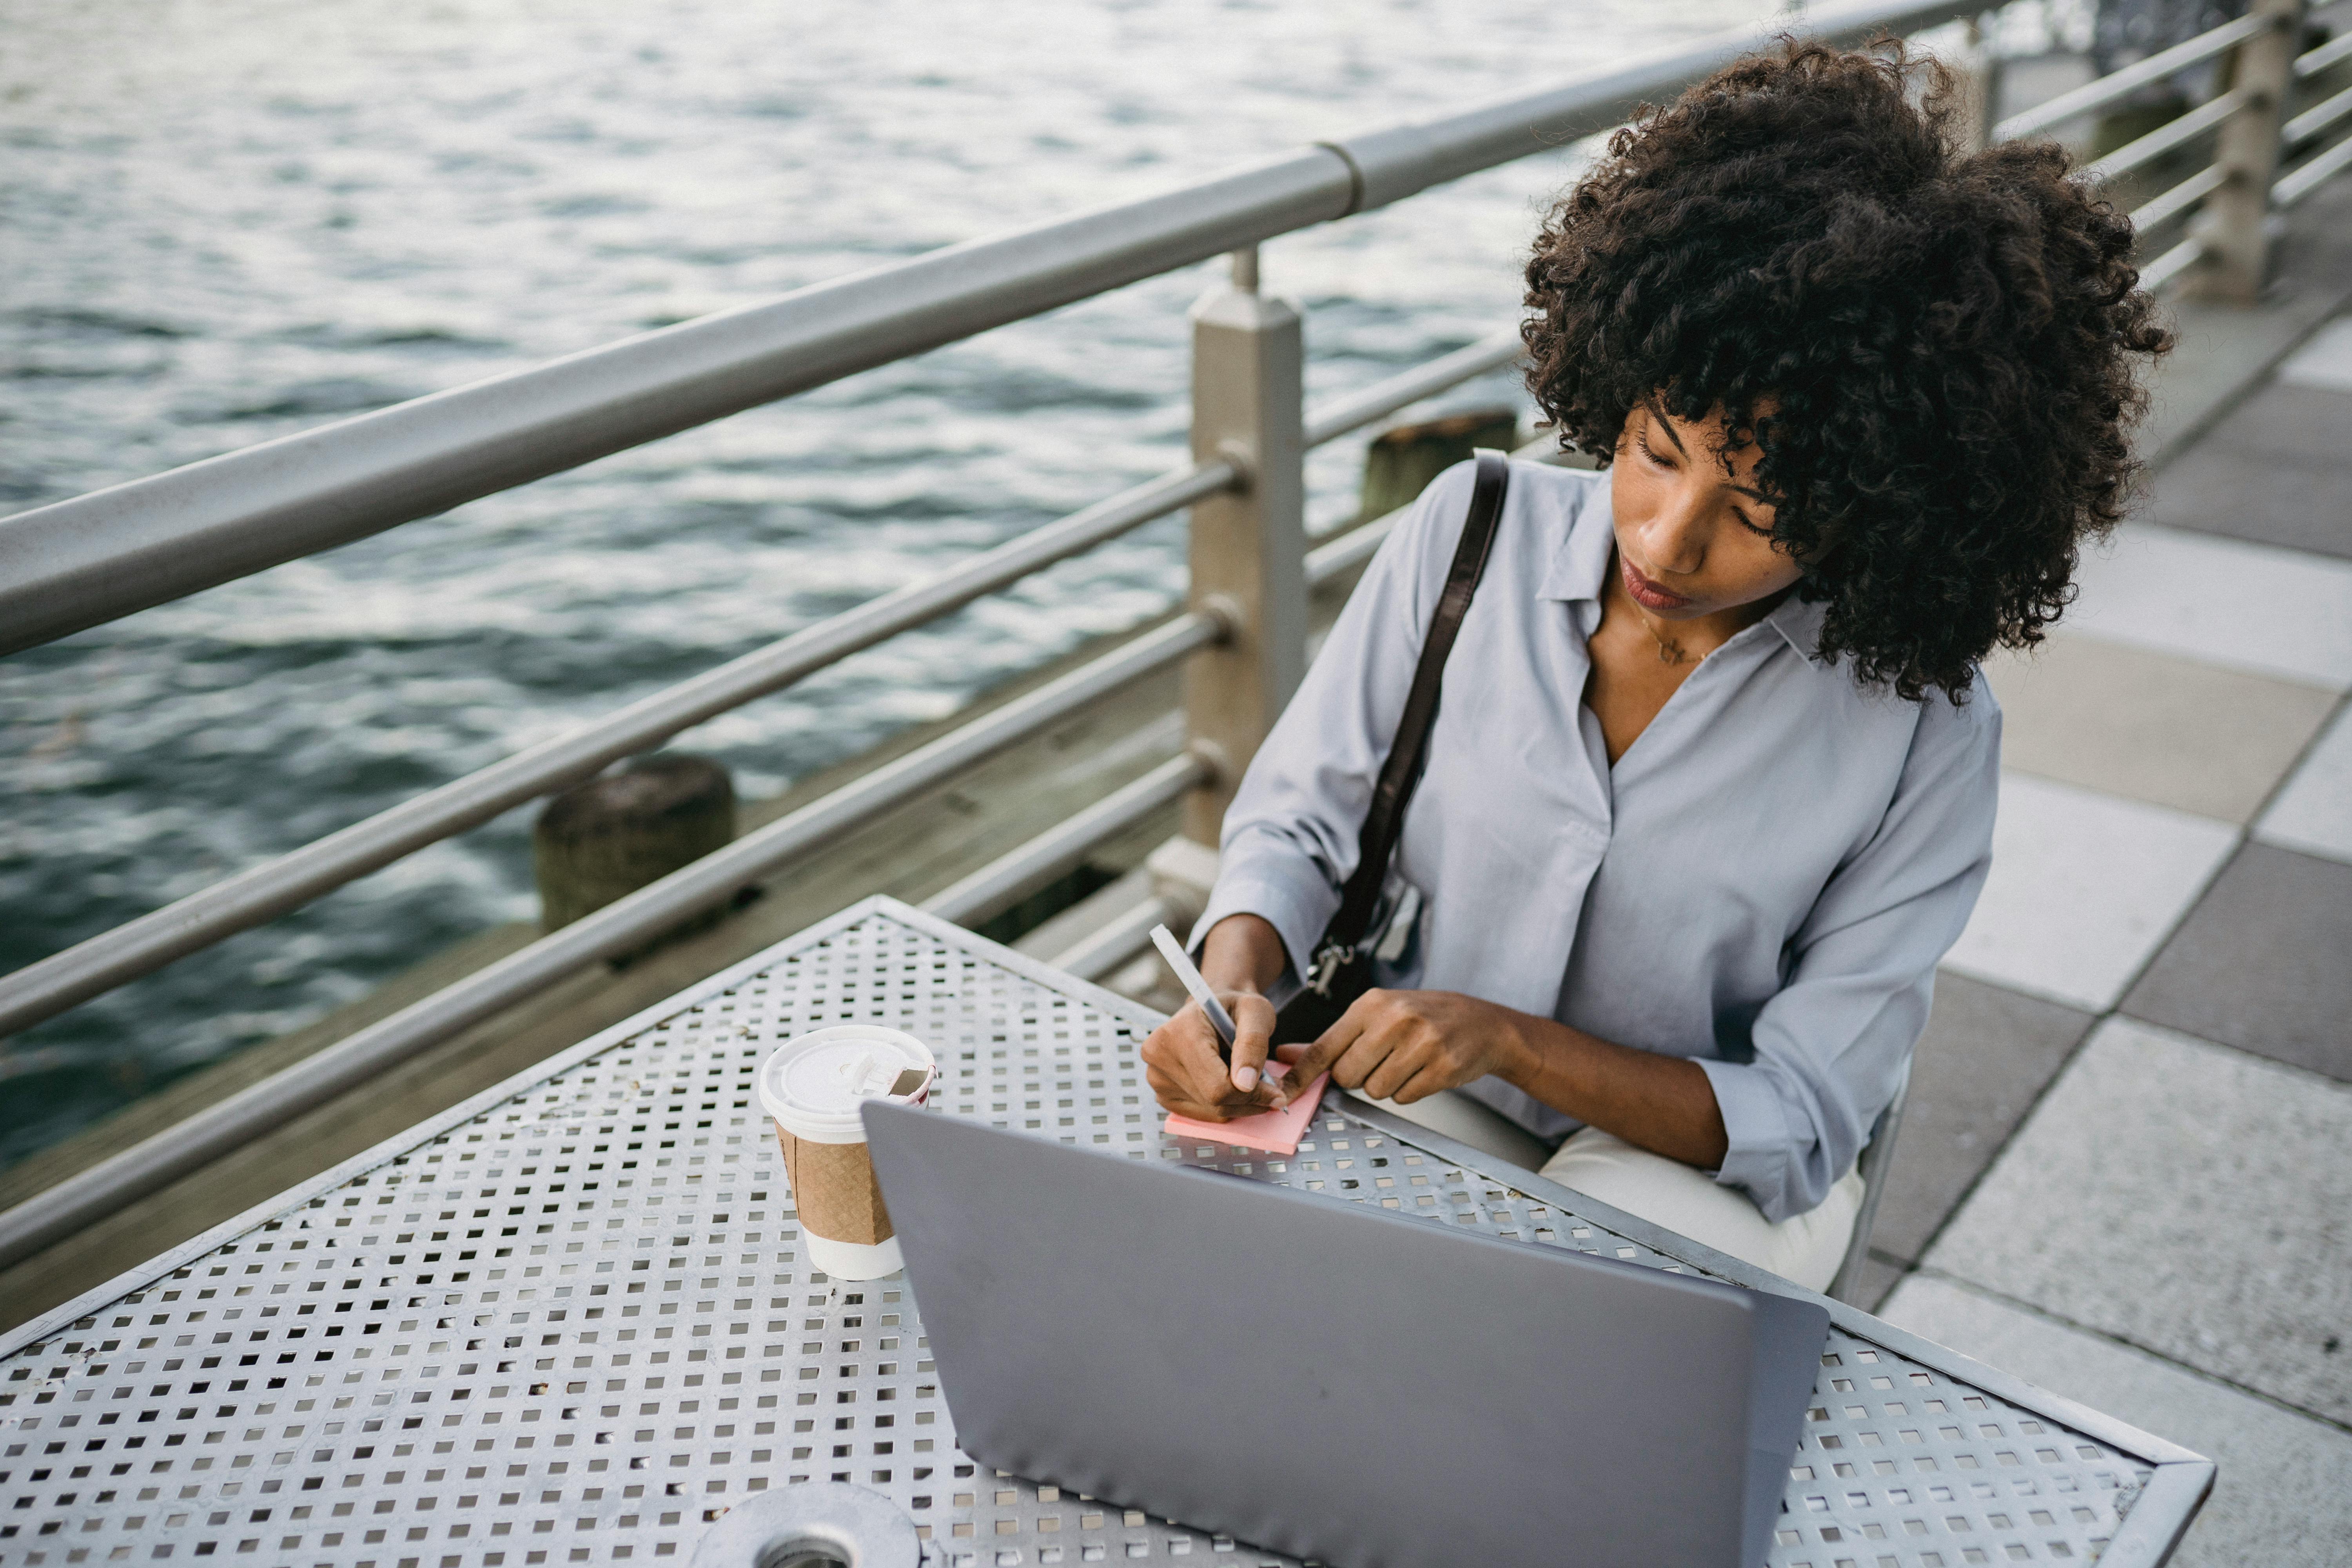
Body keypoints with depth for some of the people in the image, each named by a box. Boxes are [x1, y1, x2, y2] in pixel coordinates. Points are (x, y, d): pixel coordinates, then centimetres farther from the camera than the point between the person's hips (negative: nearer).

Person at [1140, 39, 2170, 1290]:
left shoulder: (1920, 735, -16)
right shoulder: (1475, 531, -8)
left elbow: (1799, 1123, -13)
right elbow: (1297, 817, 0)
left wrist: (1506, 1038, -27)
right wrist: (1237, 984, -22)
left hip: (1682, 1165, -2)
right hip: (1395, 1101, 2)